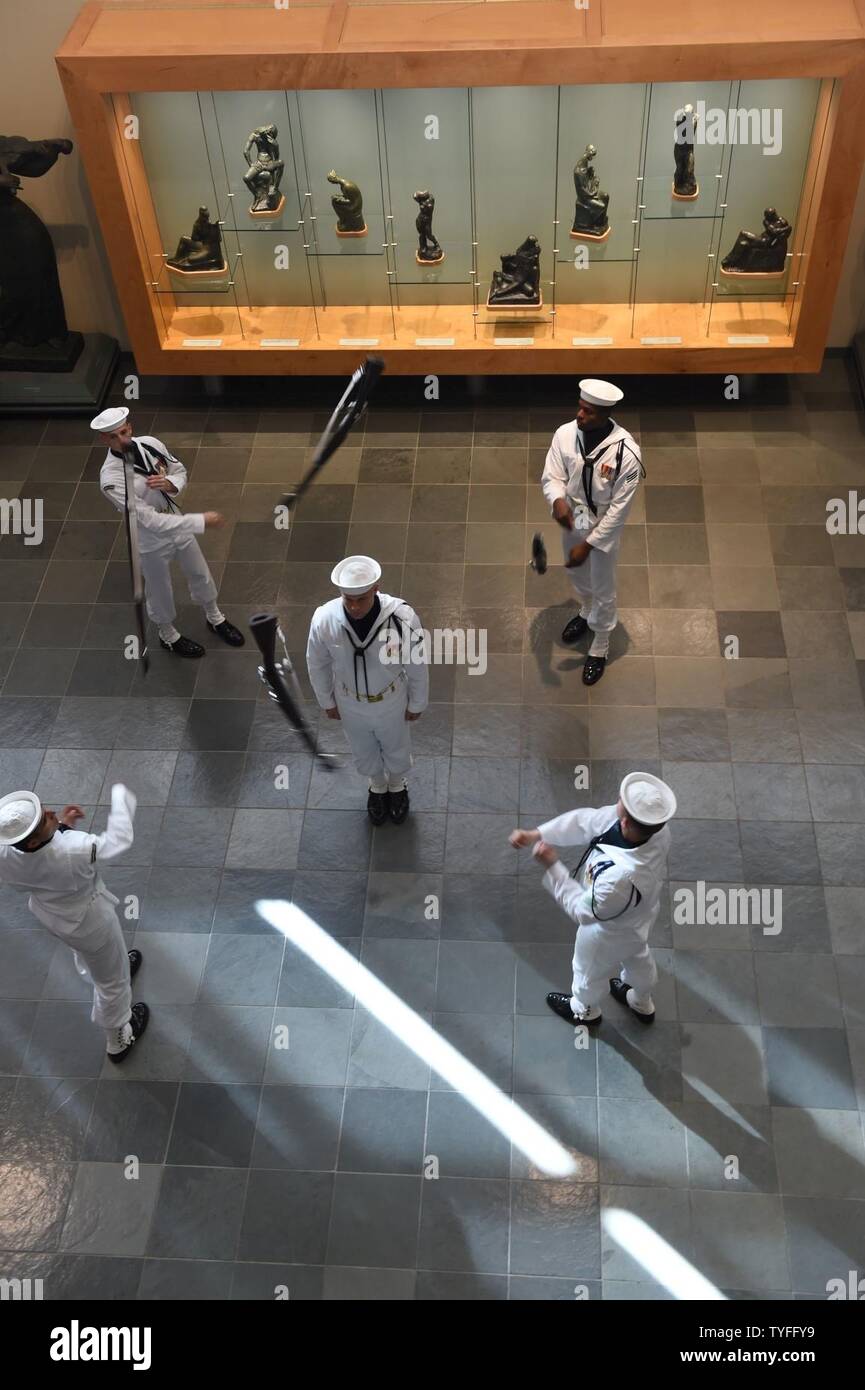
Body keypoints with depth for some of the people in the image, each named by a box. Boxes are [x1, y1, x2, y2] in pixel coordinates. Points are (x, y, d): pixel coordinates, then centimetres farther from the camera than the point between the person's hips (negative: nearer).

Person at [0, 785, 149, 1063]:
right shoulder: (73, 853, -47)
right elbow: (118, 841, -28)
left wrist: (61, 826, -12)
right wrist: (120, 798, -14)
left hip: (48, 913, 5)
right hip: (88, 921, -5)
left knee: (87, 955, 39)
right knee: (111, 980, 24)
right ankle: (119, 1042, 49)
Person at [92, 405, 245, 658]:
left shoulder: (150, 443, -15)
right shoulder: (111, 478, -32)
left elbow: (180, 470, 2)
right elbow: (150, 519, -34)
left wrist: (170, 484, -24)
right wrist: (201, 521, -35)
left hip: (177, 523, 5)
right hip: (151, 540, -5)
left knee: (200, 574, 24)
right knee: (160, 591, 19)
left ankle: (215, 619, 52)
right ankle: (168, 636, 48)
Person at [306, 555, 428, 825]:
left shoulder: (402, 617, -35)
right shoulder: (324, 619, -30)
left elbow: (417, 664, -16)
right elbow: (317, 665, -9)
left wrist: (417, 704, -3)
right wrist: (327, 702, 4)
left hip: (392, 702, -1)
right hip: (350, 704, 1)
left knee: (396, 749, 28)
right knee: (363, 752, 29)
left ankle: (397, 785, 61)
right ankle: (377, 786, 62)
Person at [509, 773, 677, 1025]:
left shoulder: (621, 878, -51)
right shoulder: (654, 827, -30)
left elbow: (583, 910, -30)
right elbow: (585, 821, -19)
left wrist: (552, 865, -27)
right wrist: (536, 834, -25)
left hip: (610, 933, -6)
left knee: (590, 971, 29)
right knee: (637, 957, 37)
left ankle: (584, 1010, 63)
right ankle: (641, 1003, 68)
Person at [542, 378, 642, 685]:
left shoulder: (626, 452, -31)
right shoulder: (565, 434, -18)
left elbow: (619, 508, -24)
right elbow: (551, 476, -10)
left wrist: (588, 544, -23)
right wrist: (558, 500, -34)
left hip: (604, 528, -4)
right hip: (572, 520, 4)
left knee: (603, 590, 14)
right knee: (578, 575, 29)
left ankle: (599, 649, 37)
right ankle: (586, 613, 61)